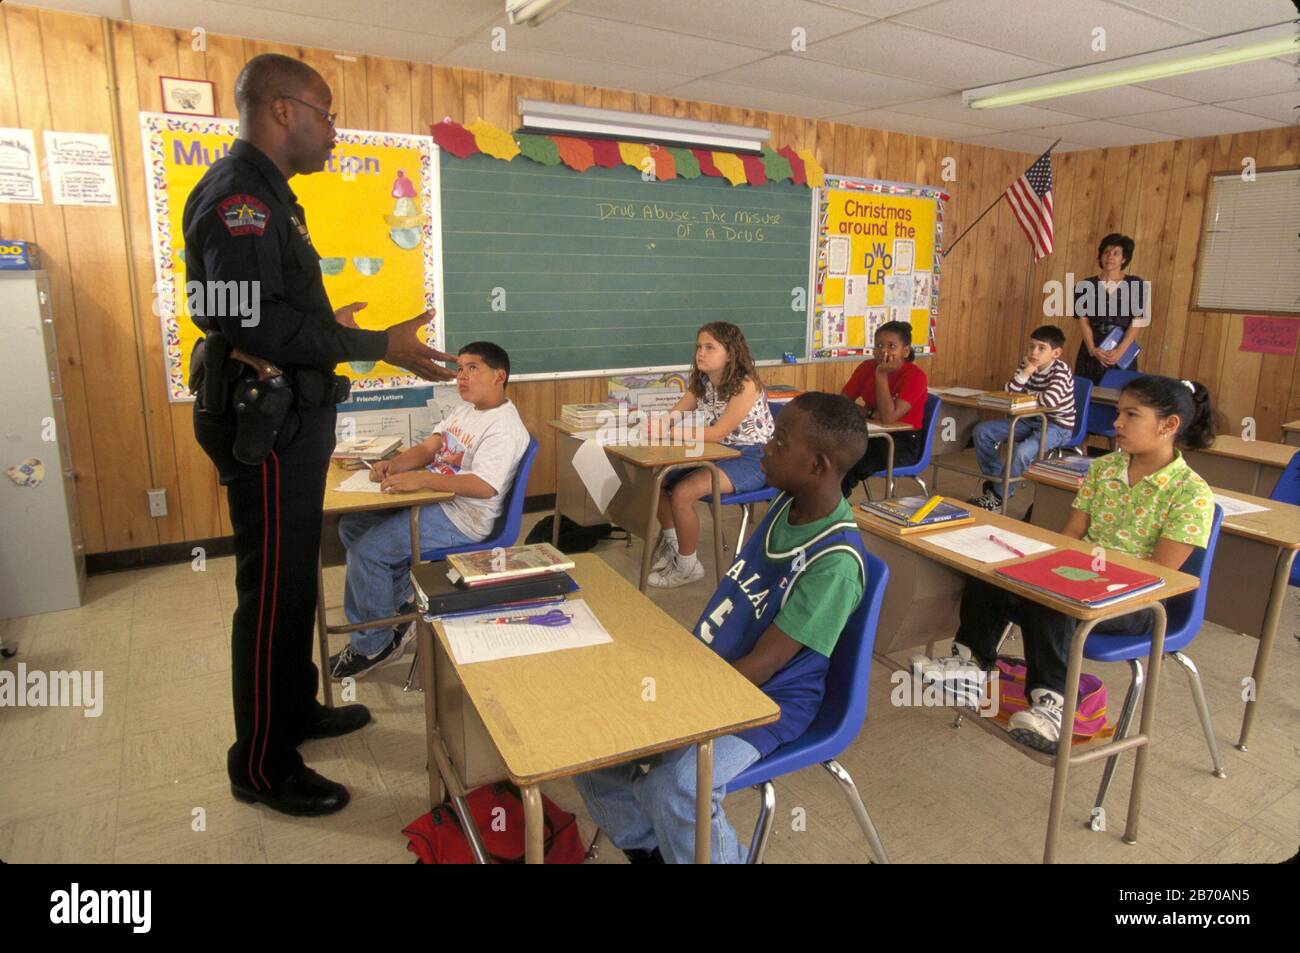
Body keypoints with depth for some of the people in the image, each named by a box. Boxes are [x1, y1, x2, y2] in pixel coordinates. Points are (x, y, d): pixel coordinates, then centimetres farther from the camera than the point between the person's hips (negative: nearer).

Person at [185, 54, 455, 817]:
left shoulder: (265, 193, 15)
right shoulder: (239, 193, -17)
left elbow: (273, 310, 12)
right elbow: (251, 321, -28)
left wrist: (328, 326, 28)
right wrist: (377, 345, -26)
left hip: (291, 420, 10)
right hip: (266, 425, -10)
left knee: (295, 579, 20)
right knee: (274, 591, -1)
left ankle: (296, 709, 37)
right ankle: (263, 767, 15)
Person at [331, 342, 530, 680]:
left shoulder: (504, 428, -18)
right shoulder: (465, 410, 15)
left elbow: (484, 486, -30)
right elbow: (427, 448, 11)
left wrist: (421, 478, -34)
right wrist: (395, 464, -10)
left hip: (461, 521, -10)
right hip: (434, 500, 11)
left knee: (368, 550, -17)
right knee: (351, 525, 9)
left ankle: (373, 646, 3)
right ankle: (401, 605, 19)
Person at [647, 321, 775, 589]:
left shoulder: (746, 385, -20)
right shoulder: (702, 382, 5)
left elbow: (717, 433, -25)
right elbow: (673, 414, 2)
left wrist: (670, 431, -32)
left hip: (750, 459, -8)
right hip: (717, 454, 8)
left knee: (682, 493, -26)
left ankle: (687, 565, -4)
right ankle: (671, 543, 18)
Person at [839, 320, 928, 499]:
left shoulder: (915, 376, -15)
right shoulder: (867, 367, 2)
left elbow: (888, 418, -26)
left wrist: (882, 375, -25)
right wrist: (871, 413, -17)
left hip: (903, 443, -5)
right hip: (872, 436, 5)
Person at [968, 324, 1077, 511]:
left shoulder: (1061, 370, -18)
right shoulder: (1027, 364, 0)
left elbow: (1050, 400, -34)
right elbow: (1008, 392, -7)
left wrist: (1026, 395, -15)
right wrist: (1026, 372, -20)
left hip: (1057, 426, -7)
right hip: (1031, 420, 7)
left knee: (1022, 451, -34)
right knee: (982, 431, -6)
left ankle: (998, 497, -15)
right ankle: (995, 480, 4)